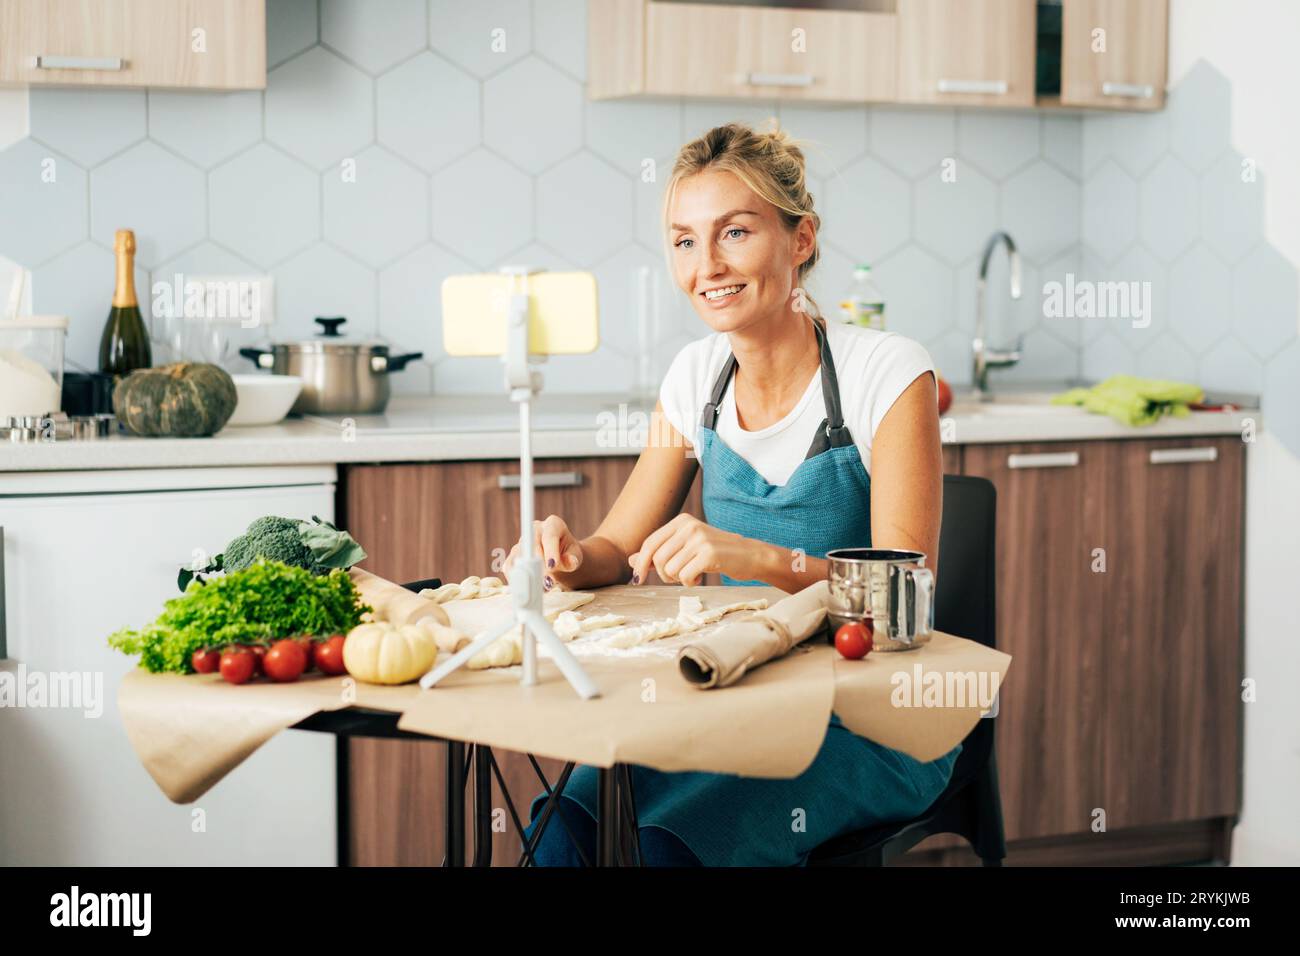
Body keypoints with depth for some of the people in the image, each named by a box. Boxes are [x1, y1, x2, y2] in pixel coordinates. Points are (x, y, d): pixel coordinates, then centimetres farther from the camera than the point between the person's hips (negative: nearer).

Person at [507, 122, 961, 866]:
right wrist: (571, 557, -15)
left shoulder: (889, 374, -13)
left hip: (870, 727, -4)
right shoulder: (698, 377, 5)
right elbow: (619, 548, 9)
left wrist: (762, 559, -34)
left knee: (660, 828, -28)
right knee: (566, 816, -23)